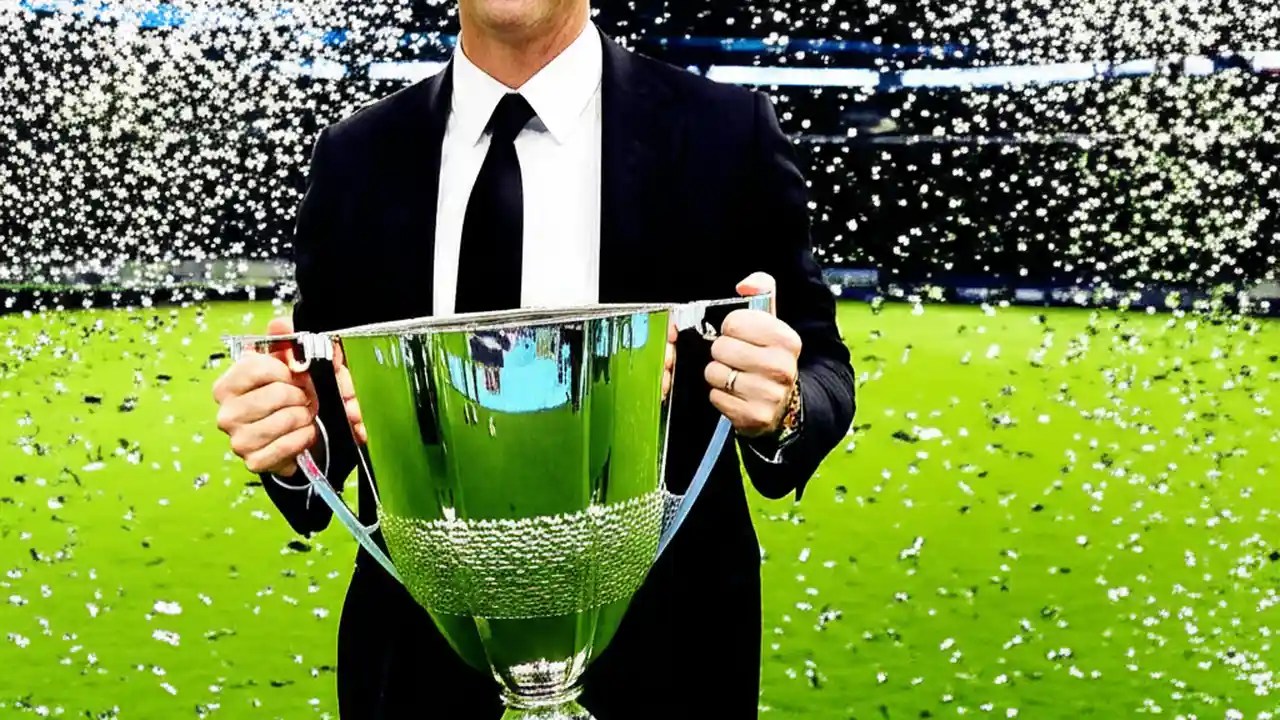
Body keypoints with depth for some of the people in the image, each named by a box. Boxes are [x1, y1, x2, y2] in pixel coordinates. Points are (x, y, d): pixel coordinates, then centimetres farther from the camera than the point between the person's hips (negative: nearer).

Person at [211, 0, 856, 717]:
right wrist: (294, 439, -17)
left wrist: (783, 410, -24)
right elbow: (328, 390, 5)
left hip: (659, 648, -1)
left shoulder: (728, 133, -7)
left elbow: (821, 372, -2)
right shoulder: (356, 158, 0)